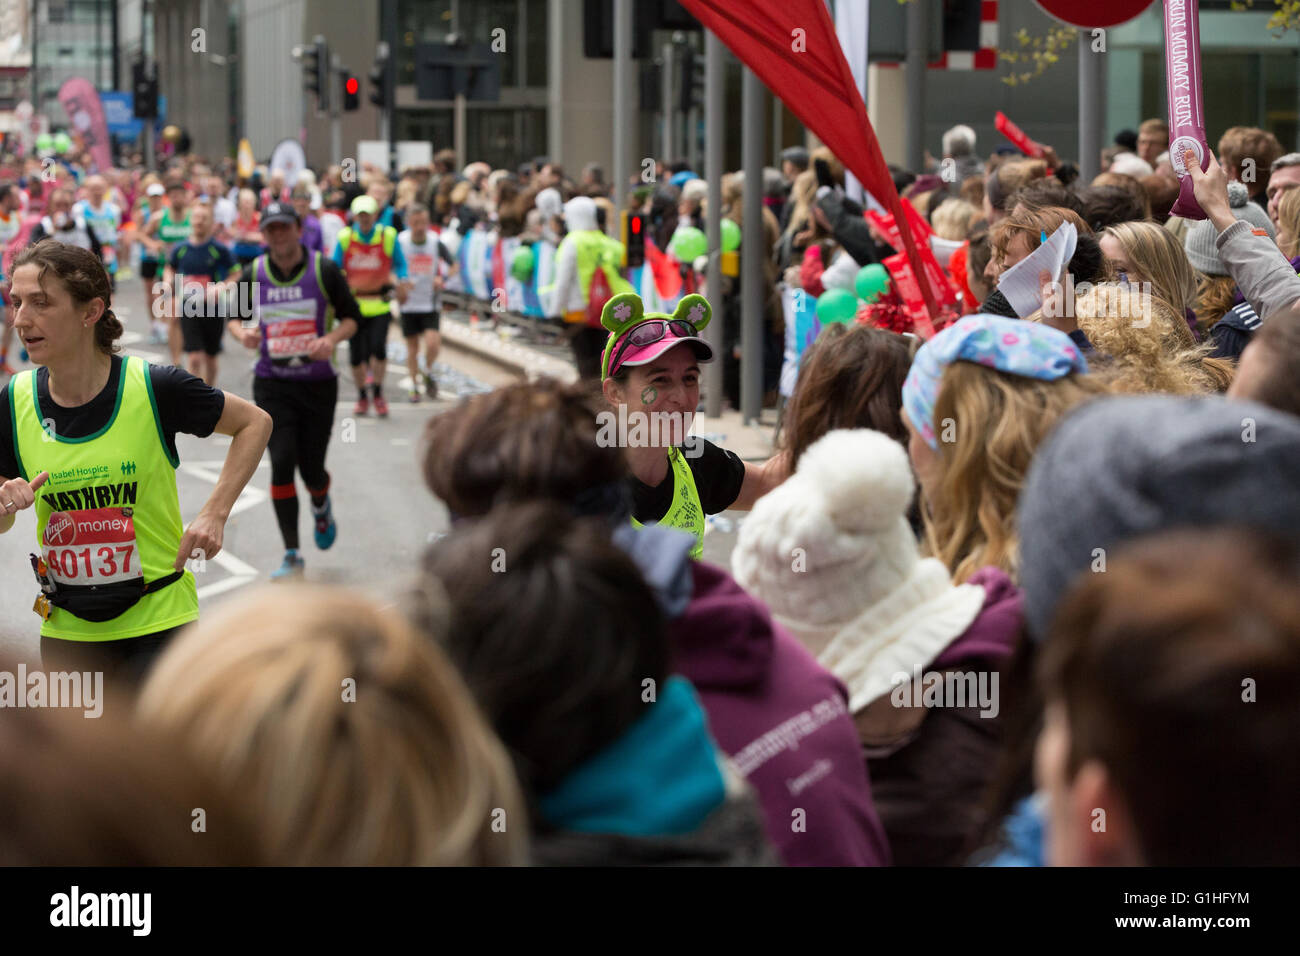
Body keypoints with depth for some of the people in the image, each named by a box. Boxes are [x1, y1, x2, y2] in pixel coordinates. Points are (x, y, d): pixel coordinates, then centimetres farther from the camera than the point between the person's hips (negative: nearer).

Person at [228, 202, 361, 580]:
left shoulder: (325, 270, -6)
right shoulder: (253, 275, -1)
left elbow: (352, 317, 1)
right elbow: (234, 316, 13)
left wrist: (332, 338, -18)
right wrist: (241, 333, -10)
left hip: (318, 383, -1)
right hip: (272, 383, 1)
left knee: (311, 469, 4)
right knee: (282, 462, -11)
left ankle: (321, 507, 44)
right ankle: (292, 556, -3)